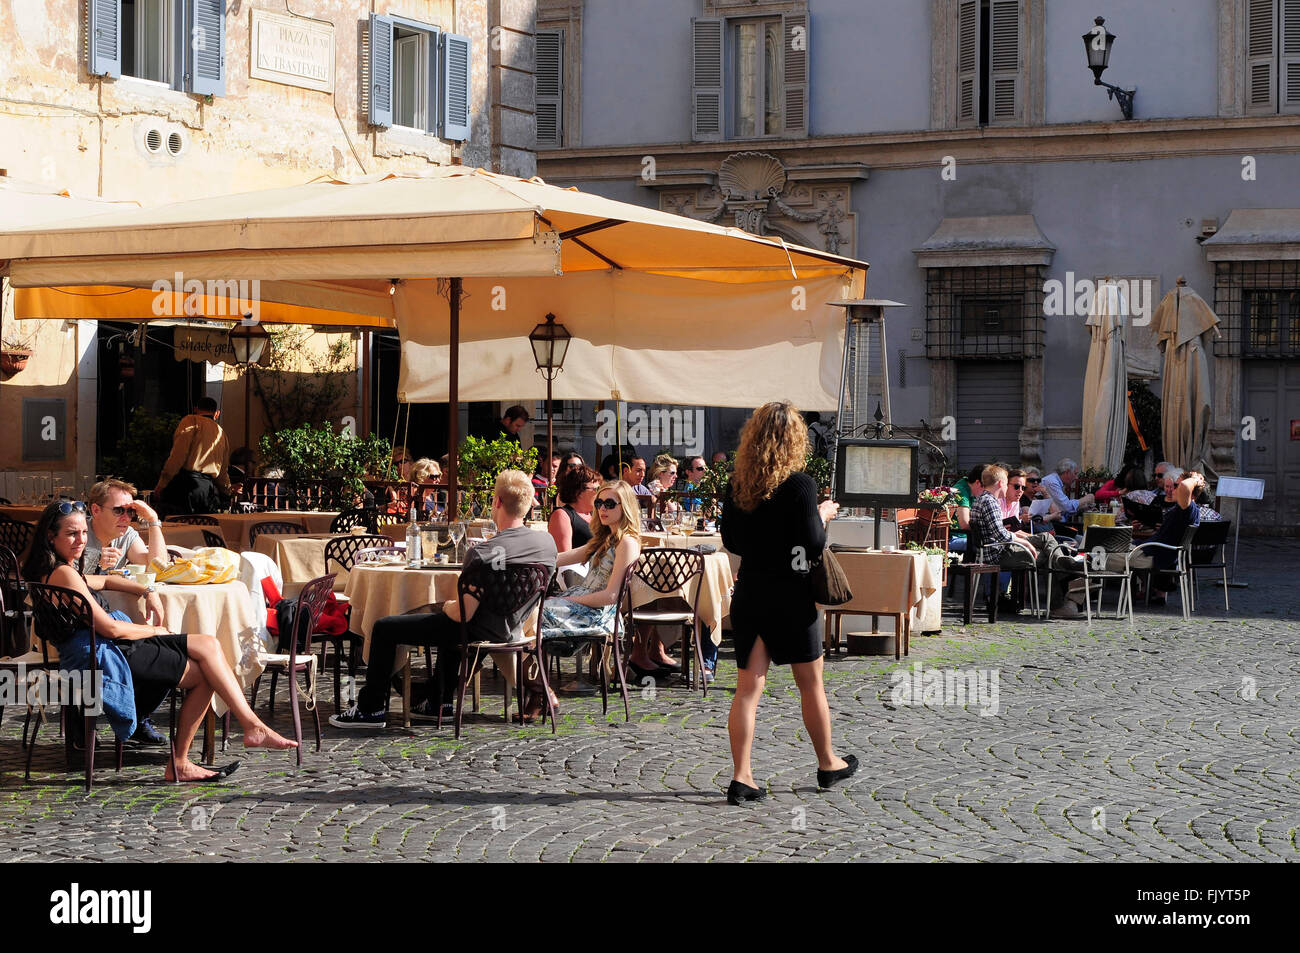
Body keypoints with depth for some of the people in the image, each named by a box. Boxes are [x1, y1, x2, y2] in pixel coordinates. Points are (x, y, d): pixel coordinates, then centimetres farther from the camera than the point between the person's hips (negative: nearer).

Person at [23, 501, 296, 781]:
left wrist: (147, 591, 17)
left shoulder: (64, 571, 14)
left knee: (209, 645, 1)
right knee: (203, 674, -6)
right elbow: (109, 628, -19)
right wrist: (153, 631, -3)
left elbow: (104, 581, 33)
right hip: (103, 656, -10)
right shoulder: (62, 574, -17)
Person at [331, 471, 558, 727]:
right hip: (510, 630, 7)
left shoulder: (483, 553, -29)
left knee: (385, 628, 8)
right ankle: (438, 701, 46)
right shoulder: (548, 542, -9)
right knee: (450, 627, 41)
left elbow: (462, 614, -25)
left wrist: (448, 606, -2)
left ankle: (371, 709, 16)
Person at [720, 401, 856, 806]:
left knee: (749, 687, 4)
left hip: (749, 594, 4)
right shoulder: (800, 484, -14)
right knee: (811, 683, 13)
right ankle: (827, 763, 28)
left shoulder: (736, 485, 1)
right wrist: (823, 515, 3)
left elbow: (732, 542, 9)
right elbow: (814, 545, -14)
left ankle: (741, 777, -1)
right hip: (790, 595, -4)